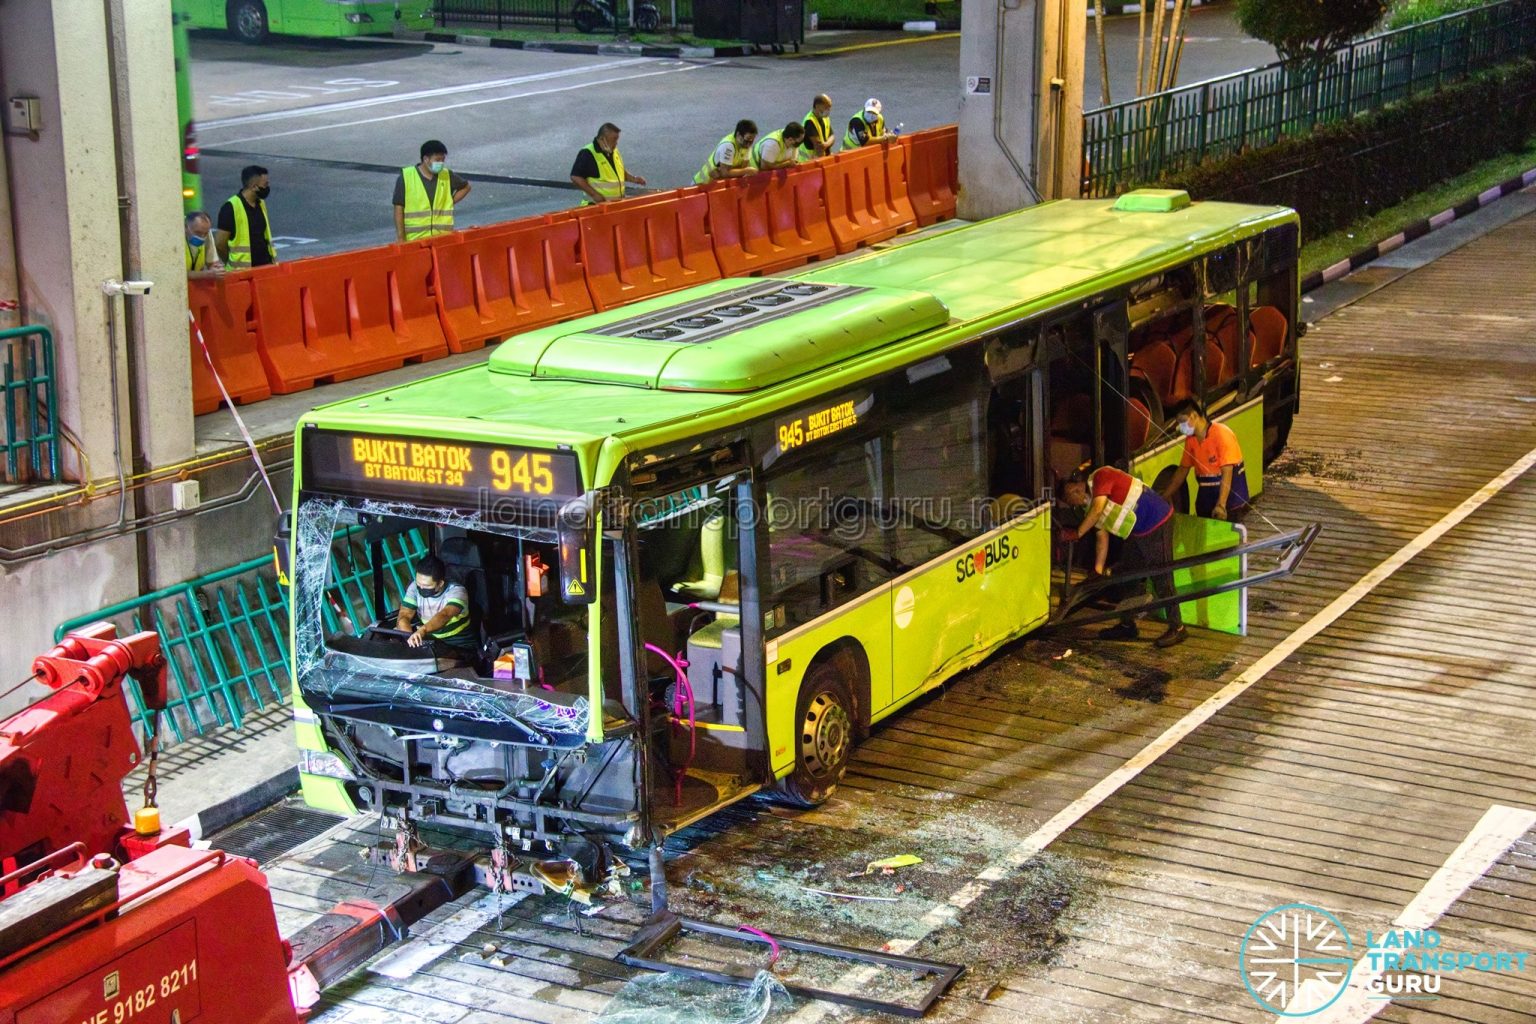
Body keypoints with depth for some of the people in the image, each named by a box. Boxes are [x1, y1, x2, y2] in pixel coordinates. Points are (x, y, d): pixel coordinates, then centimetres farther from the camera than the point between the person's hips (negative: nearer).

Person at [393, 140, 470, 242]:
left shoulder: (447, 176, 5)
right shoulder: (406, 177, -5)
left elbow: (465, 187, 24)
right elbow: (399, 209, -4)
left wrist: (450, 202, 9)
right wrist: (400, 237, -9)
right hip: (414, 240, -3)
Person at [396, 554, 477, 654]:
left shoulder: (456, 591, -19)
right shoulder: (415, 587, -4)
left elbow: (444, 615, -37)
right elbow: (404, 617, -10)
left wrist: (422, 630, -57)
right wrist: (411, 637, -33)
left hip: (459, 647, -6)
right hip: (429, 642, 6)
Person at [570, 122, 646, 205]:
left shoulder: (614, 151, 13)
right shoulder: (587, 154, -13)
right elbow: (575, 177, -17)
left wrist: (633, 178, 9)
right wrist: (594, 194, -21)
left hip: (617, 204, 8)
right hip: (596, 205, -8)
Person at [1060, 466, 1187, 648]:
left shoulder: (1100, 477, -15)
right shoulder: (1089, 504, 11)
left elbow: (1098, 509, -27)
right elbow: (1102, 536, 12)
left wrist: (1077, 533, -19)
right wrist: (1098, 570, 9)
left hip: (1157, 524, -10)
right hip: (1136, 532, 10)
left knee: (1161, 578, -8)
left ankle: (1177, 628, -2)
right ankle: (1127, 625, 26)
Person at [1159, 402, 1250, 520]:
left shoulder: (1221, 434, -17)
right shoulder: (1190, 440, 3)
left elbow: (1227, 473, -21)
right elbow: (1182, 470, 14)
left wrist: (1221, 505, -28)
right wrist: (1164, 497, 10)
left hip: (1230, 502, -6)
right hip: (1205, 503, 6)